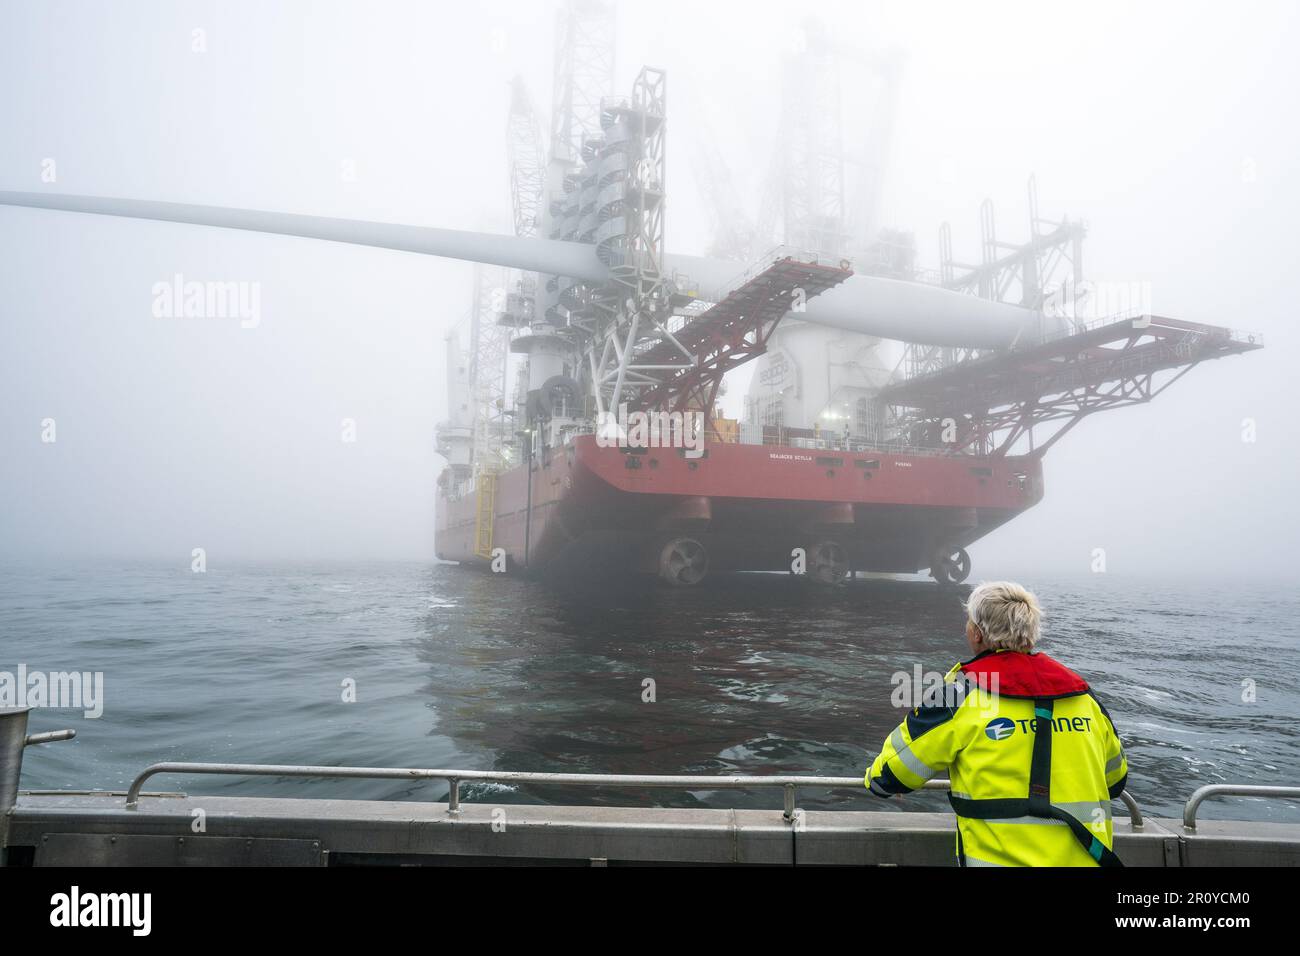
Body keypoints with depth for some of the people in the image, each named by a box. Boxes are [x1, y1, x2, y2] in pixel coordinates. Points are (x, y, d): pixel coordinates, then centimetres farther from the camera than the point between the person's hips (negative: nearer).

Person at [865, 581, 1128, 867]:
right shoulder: (1083, 695, 4)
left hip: (1002, 857, -6)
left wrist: (876, 779, 23)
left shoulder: (963, 693, -9)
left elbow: (888, 776, 0)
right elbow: (1114, 780, 22)